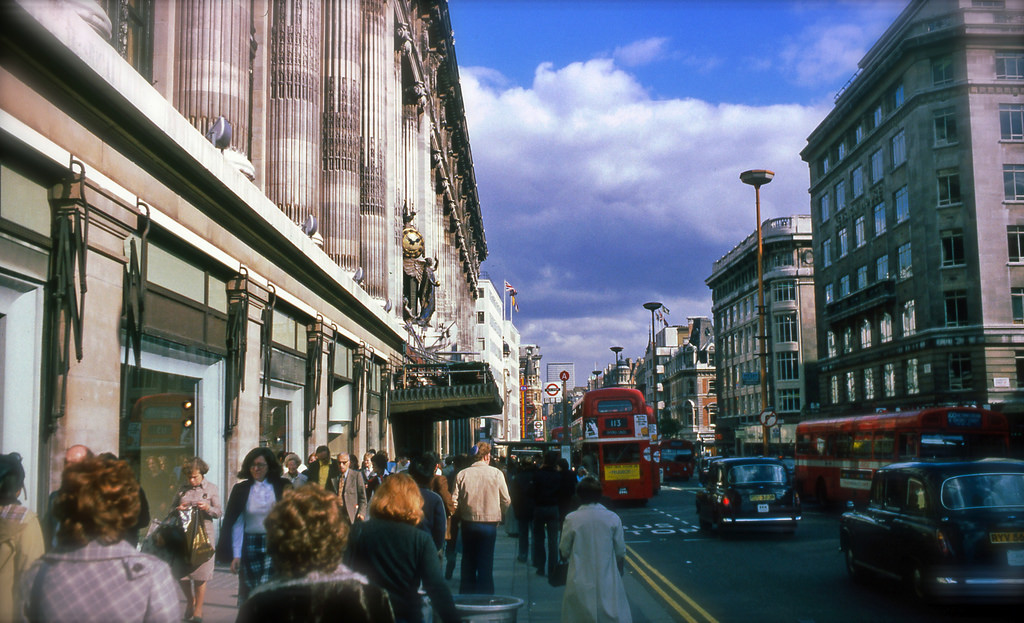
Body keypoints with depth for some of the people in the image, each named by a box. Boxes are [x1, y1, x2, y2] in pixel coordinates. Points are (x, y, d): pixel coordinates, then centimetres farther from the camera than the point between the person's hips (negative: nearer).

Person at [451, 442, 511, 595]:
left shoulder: (462, 474, -4)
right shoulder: (496, 474, -8)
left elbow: (454, 501, -4)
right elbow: (506, 501, -4)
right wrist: (498, 515, 14)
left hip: (468, 523, 2)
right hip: (489, 523, -2)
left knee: (468, 561, 14)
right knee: (486, 564, 6)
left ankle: (466, 595, 21)